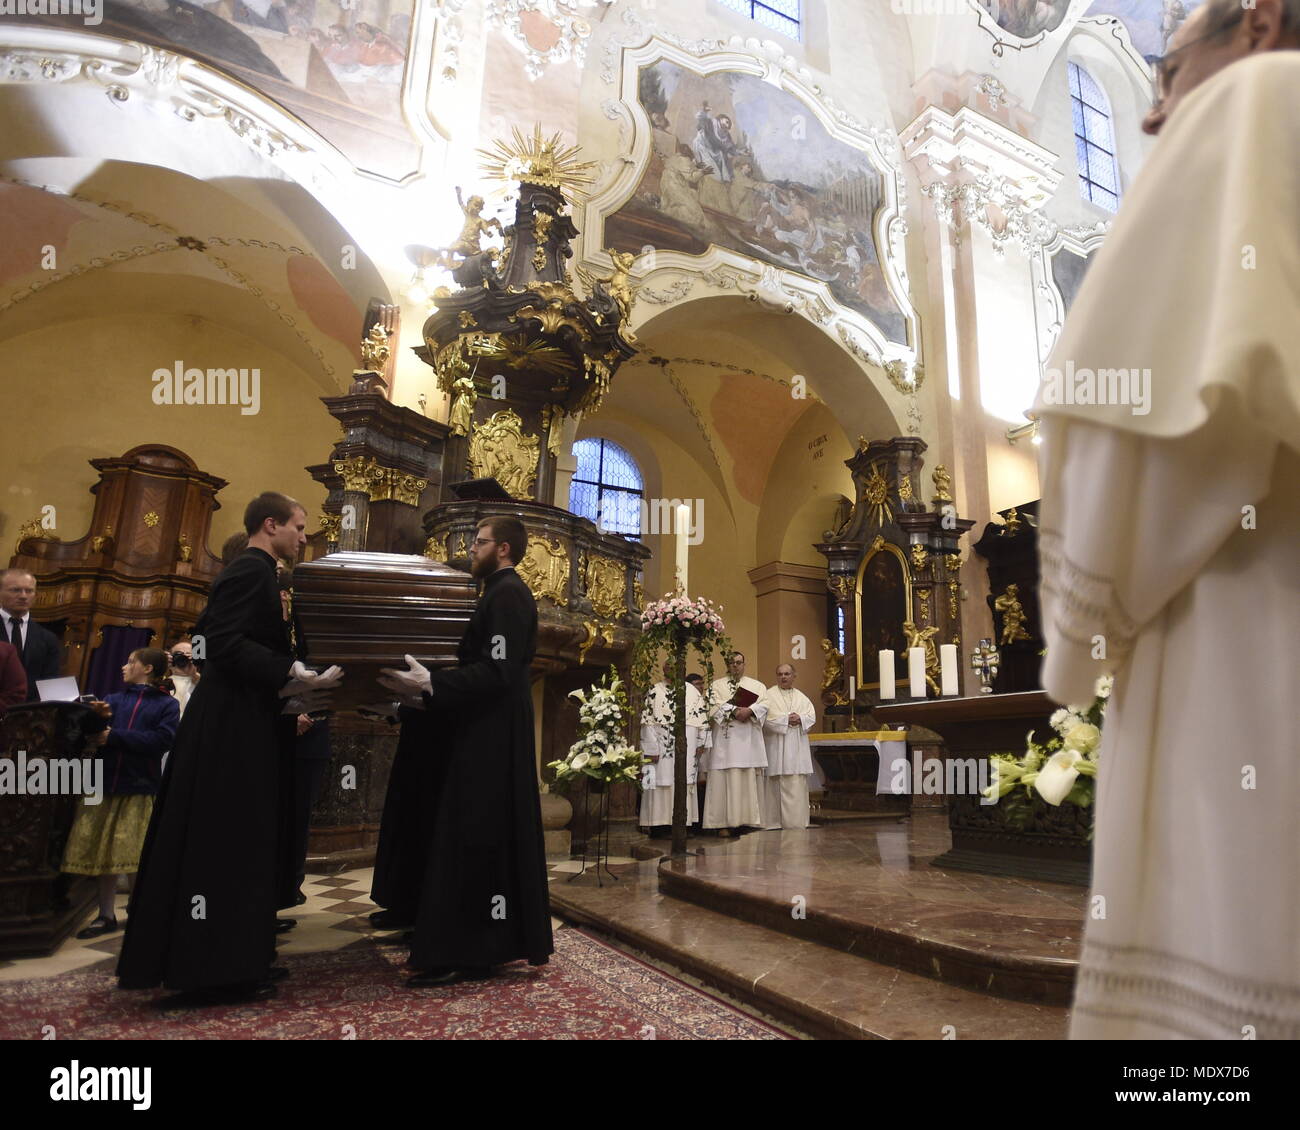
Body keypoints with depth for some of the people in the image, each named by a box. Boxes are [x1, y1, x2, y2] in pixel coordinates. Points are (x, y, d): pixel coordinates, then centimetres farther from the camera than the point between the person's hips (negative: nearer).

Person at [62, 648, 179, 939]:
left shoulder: (167, 704, 3)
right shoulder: (113, 700, 14)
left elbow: (162, 740, -12)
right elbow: (95, 733, 2)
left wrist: (114, 736, -13)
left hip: (141, 789, -4)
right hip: (106, 784, 4)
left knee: (137, 857, -3)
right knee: (106, 855, 7)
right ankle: (106, 915, 19)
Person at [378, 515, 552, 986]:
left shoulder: (506, 594, -13)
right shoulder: (502, 593, 18)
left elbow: (497, 671, -23)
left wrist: (430, 684, -27)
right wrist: (425, 685, 13)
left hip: (490, 738, -10)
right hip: (487, 733, 10)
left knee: (472, 838, -5)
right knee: (487, 839, 13)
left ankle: (467, 954, 3)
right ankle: (480, 942, 22)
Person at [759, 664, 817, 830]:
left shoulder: (801, 697, 17)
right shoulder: (769, 695, 2)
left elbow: (812, 715, 8)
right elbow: (766, 718, -9)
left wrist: (800, 719, -12)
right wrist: (786, 720, -14)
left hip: (798, 747, 4)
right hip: (777, 746, -4)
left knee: (798, 784, 2)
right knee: (779, 784, -6)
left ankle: (797, 821, 7)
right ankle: (777, 822, -1)